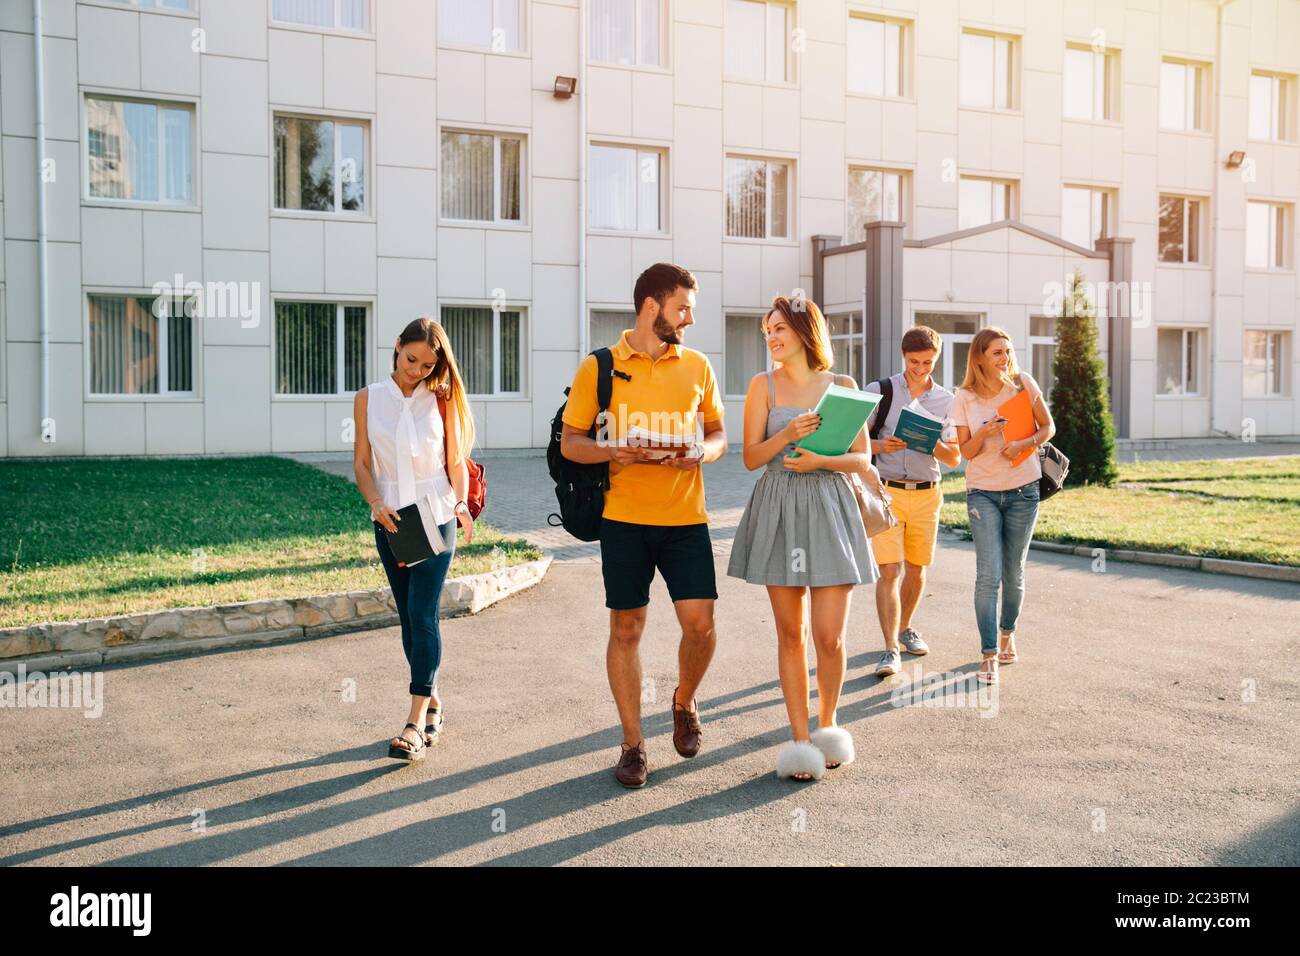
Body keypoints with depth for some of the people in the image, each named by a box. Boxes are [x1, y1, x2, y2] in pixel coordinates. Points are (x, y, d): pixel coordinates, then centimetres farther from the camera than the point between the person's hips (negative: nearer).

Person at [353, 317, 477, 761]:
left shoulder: (442, 399, 1)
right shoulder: (368, 398, 4)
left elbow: (456, 461, 4)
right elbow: (362, 462, 4)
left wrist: (461, 503, -13)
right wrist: (376, 504, -13)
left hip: (436, 517, -2)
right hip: (391, 520, 3)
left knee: (423, 613, -10)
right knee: (409, 617, 9)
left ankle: (416, 722, -11)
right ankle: (433, 703, 23)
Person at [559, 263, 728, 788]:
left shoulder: (696, 365, 8)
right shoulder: (598, 367, 0)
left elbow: (719, 435, 15)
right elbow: (569, 443, 3)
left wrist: (701, 452, -8)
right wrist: (612, 451, -17)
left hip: (685, 517, 2)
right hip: (623, 518, -2)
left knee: (700, 623, -4)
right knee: (626, 628, 4)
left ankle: (684, 701, 28)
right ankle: (632, 744, 18)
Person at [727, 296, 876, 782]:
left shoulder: (842, 385, 6)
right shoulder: (764, 385, 6)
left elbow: (862, 457, 5)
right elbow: (751, 457, 2)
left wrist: (821, 459, -13)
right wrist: (786, 435, -15)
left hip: (830, 509, 0)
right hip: (778, 509, 0)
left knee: (830, 636, -3)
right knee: (790, 633, 5)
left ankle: (827, 724, 22)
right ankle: (800, 739, 15)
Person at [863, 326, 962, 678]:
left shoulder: (946, 401, 7)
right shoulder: (879, 391, 1)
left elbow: (954, 459, 7)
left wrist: (932, 443, -14)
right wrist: (881, 446, -20)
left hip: (926, 494, 3)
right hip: (886, 491, -3)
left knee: (916, 569, 12)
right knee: (889, 570, -10)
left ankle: (905, 627, 33)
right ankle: (891, 649, -9)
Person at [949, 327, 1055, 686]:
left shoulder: (1023, 384, -4)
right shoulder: (964, 398, -3)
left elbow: (1048, 427, 4)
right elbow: (966, 451, -1)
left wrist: (1024, 444, -15)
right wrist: (985, 432, -21)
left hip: (1023, 491, 1)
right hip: (983, 493, -1)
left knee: (1013, 573, 10)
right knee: (988, 575, -10)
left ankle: (1008, 634, 34)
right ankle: (989, 656, -6)